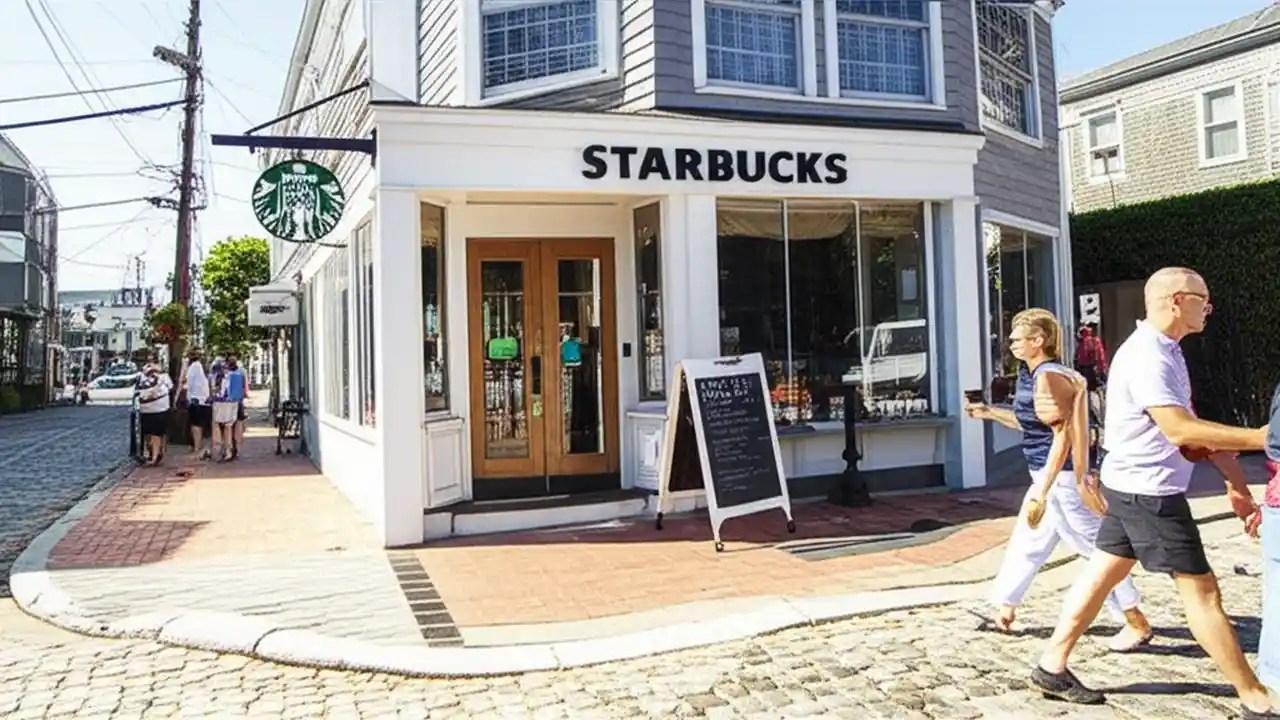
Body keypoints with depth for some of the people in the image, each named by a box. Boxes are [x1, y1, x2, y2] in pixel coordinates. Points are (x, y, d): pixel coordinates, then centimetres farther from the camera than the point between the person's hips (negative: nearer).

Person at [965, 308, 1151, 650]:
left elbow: (1062, 437, -22)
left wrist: (1041, 493, -23)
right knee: (1026, 544, 17)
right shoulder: (1033, 375, 10)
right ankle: (1005, 611, 29)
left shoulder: (1050, 377, -19)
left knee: (1097, 549, -1)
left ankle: (1137, 624, 11)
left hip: (1063, 478, -11)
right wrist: (989, 412, 21)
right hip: (1051, 477, 11)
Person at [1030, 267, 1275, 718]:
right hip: (1148, 490, -10)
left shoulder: (1166, 352, 12)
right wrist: (1256, 438, -26)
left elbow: (1191, 422, 12)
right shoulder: (1147, 357, -21)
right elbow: (1179, 430, -30)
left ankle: (1052, 667, 20)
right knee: (1201, 591, 0)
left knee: (1101, 575, 12)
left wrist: (1236, 483, 7)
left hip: (1136, 486, 10)